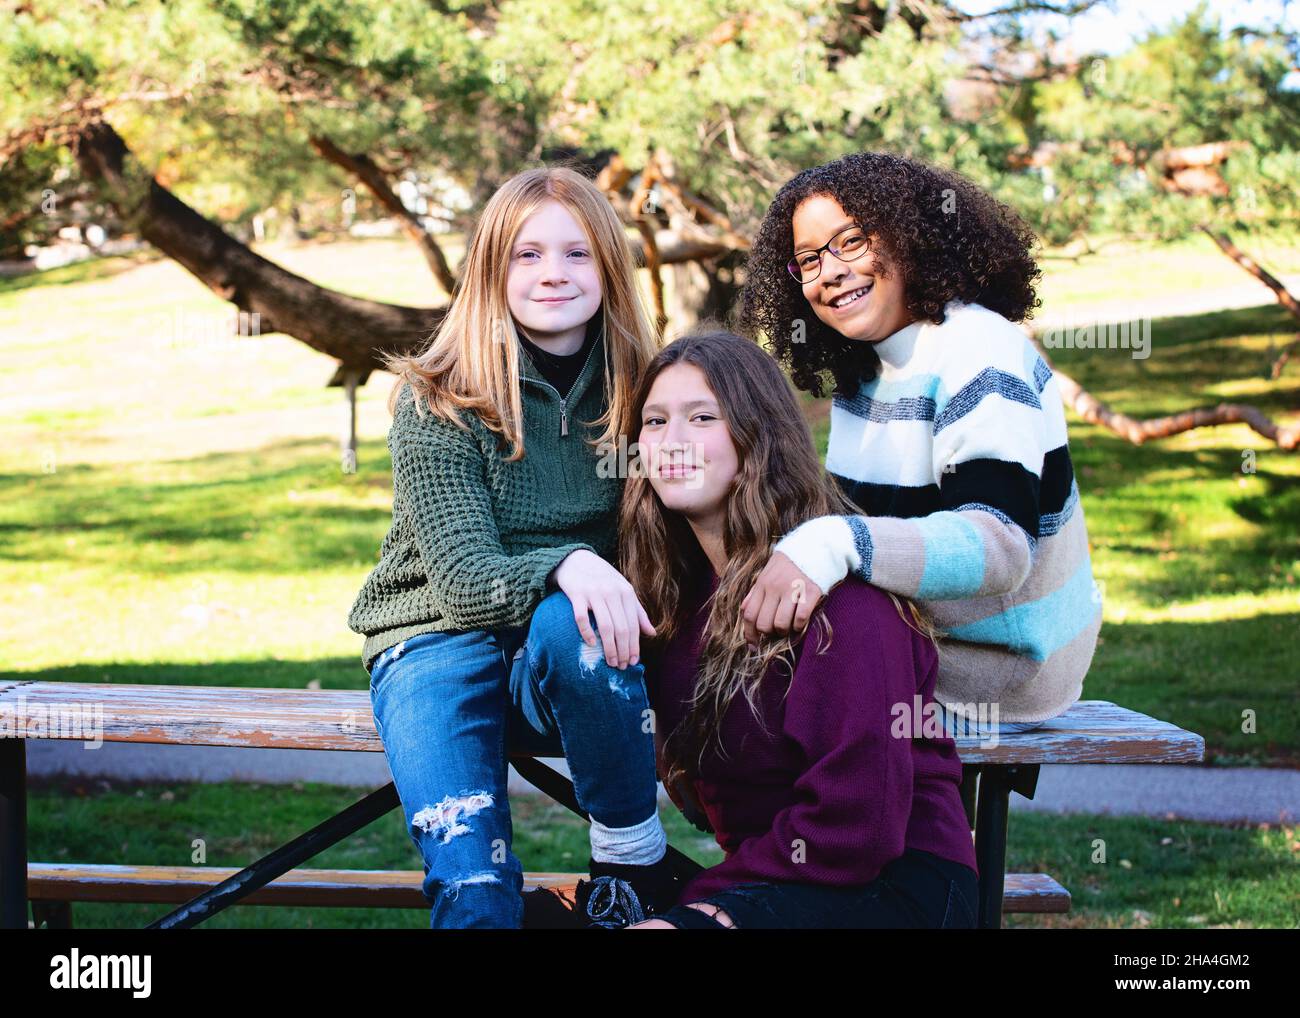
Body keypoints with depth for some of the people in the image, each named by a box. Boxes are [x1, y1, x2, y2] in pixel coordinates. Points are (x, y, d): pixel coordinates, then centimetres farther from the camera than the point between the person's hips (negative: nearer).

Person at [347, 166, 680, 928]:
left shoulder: (642, 395, 0)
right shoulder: (438, 402, -8)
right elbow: (463, 580, -15)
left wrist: (605, 587, -16)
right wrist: (564, 566, -35)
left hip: (570, 663, 2)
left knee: (566, 625, -35)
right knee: (472, 884, -28)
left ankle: (636, 857, -18)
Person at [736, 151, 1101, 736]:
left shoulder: (979, 353, -19)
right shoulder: (859, 368, 8)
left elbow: (998, 546, -33)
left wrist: (832, 545, -47)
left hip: (997, 680, -8)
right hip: (913, 641, 8)